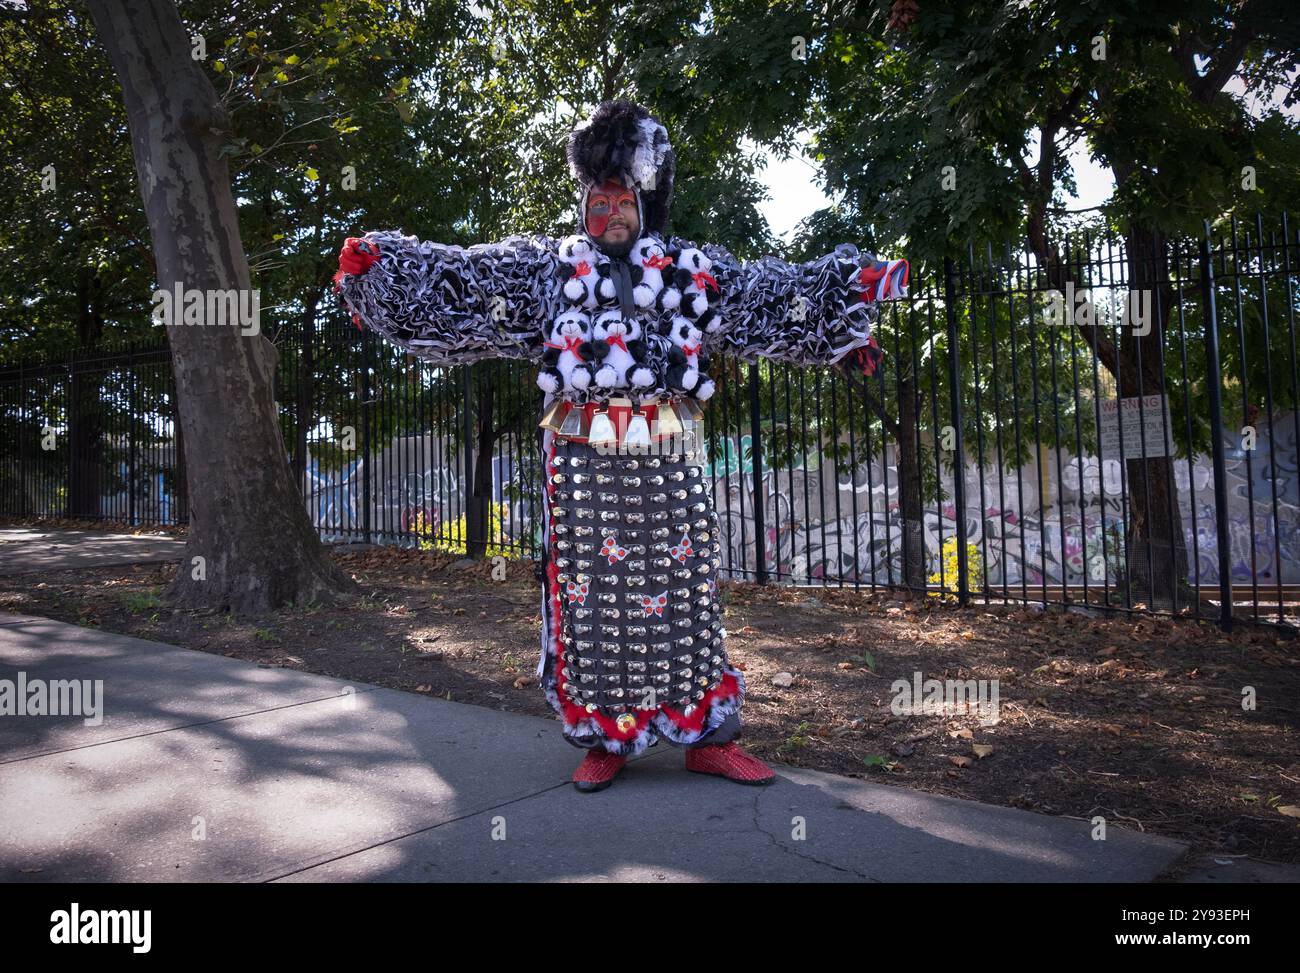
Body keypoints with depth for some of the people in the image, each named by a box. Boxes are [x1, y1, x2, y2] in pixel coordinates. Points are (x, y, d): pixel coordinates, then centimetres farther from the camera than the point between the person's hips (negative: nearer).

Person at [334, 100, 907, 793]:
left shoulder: (692, 269, 10)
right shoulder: (547, 265, 10)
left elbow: (776, 296, 9)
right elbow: (458, 280, 3)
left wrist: (856, 283, 1)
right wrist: (376, 262, -7)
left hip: (668, 461, 1)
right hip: (583, 460, 0)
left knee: (682, 592, 6)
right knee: (592, 597, 4)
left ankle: (707, 736, 19)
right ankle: (605, 739, 19)